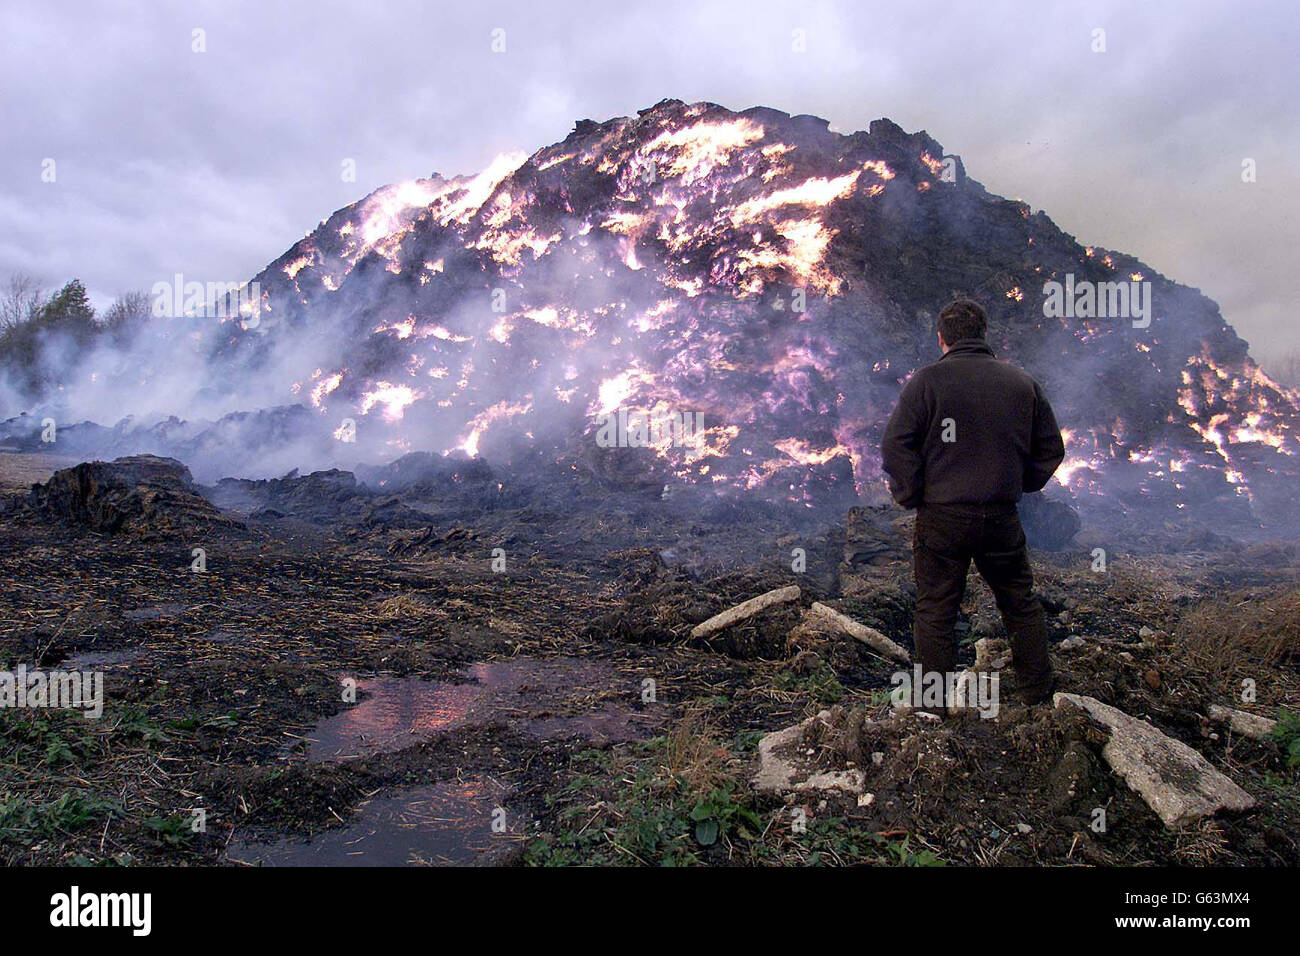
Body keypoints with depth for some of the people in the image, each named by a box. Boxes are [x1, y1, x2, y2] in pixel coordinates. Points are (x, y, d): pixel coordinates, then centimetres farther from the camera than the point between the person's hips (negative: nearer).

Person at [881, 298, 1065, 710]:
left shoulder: (928, 380, -8)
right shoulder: (1022, 382, 6)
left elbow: (896, 445, -12)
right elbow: (1051, 447, 11)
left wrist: (911, 497, -2)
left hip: (941, 518, -3)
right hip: (1002, 518, 4)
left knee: (935, 611, 6)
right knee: (1021, 604, 20)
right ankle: (1037, 690, 31)